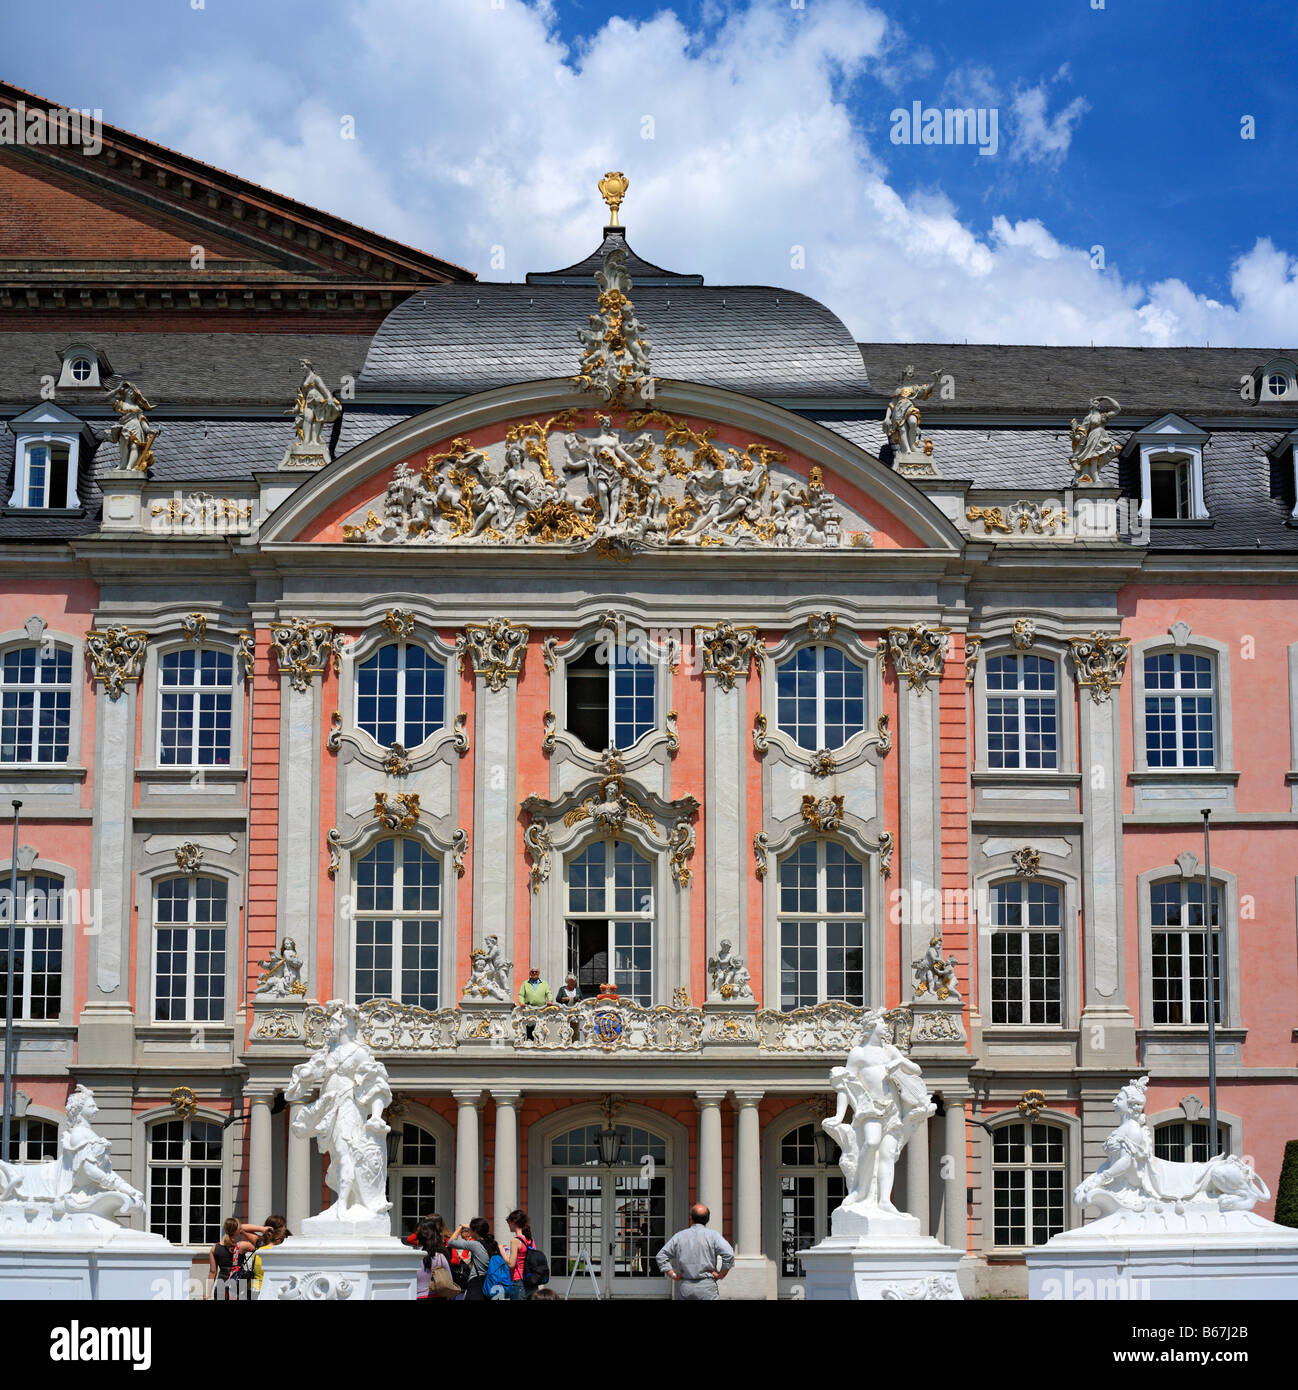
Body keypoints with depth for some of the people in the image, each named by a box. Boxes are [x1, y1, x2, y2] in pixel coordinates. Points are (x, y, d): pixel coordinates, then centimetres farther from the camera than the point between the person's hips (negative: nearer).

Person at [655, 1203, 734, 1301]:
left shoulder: (679, 1236, 8)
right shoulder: (712, 1235, -4)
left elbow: (661, 1256, 11)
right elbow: (729, 1255, -15)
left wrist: (673, 1275, 9)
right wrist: (721, 1275, -4)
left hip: (685, 1286, 4)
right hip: (707, 1286, -4)